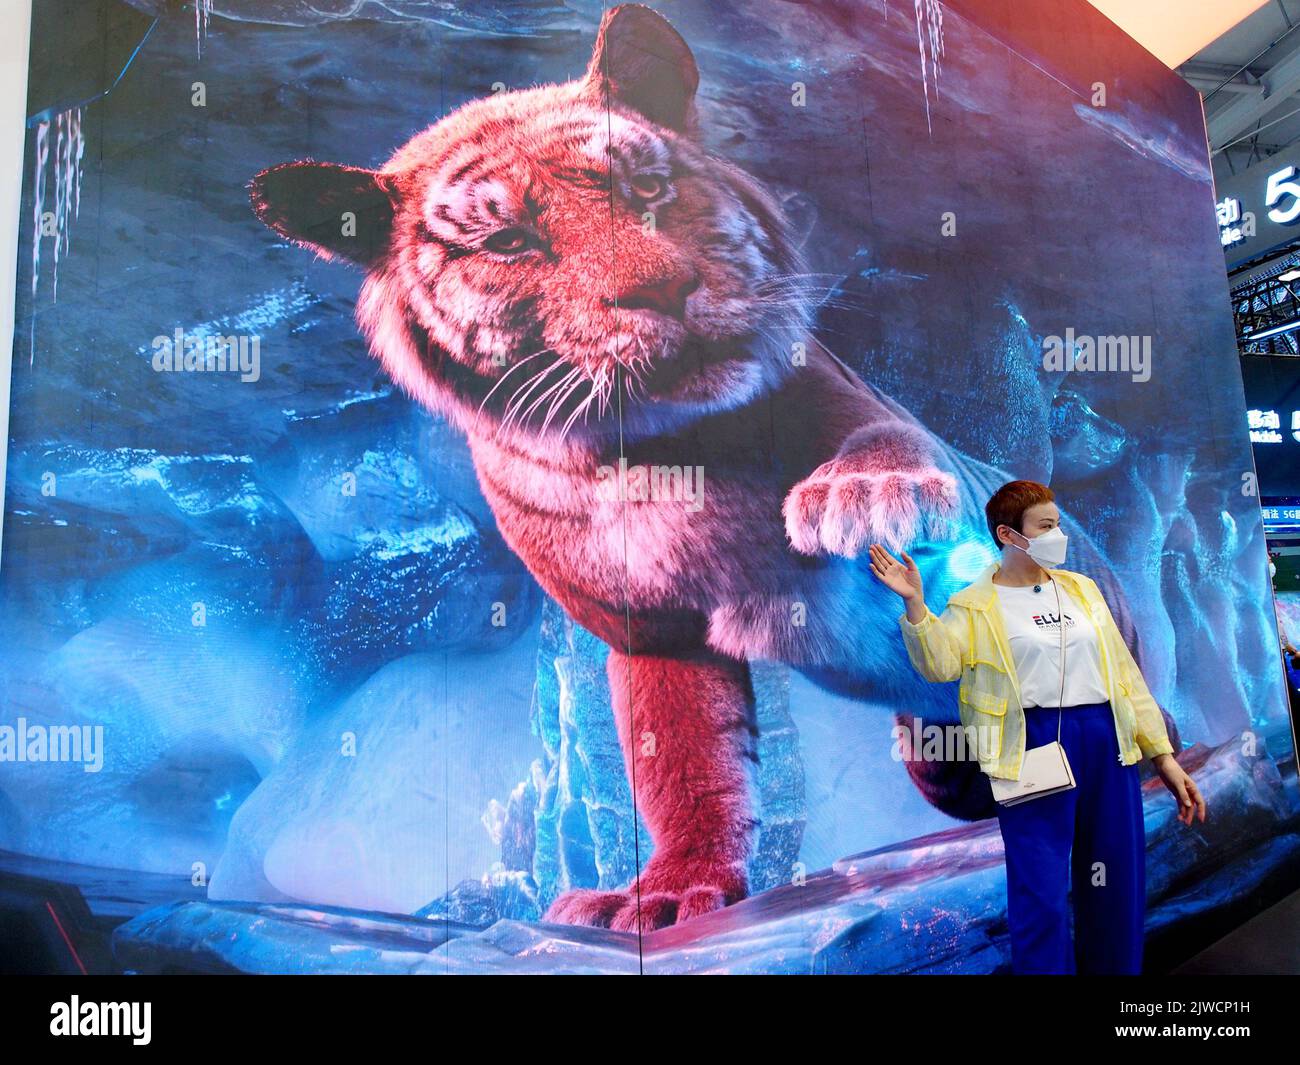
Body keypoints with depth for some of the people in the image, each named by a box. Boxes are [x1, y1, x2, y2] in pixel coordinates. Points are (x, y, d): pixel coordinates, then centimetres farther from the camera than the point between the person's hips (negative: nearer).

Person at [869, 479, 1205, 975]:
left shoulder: (1080, 588, 14)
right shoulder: (975, 605, 0)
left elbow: (1123, 670, 14)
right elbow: (939, 663, -16)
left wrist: (1163, 755, 11)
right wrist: (914, 604, -30)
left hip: (1108, 741, 5)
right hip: (1035, 747, -5)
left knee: (1118, 890, 12)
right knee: (1042, 896, -3)